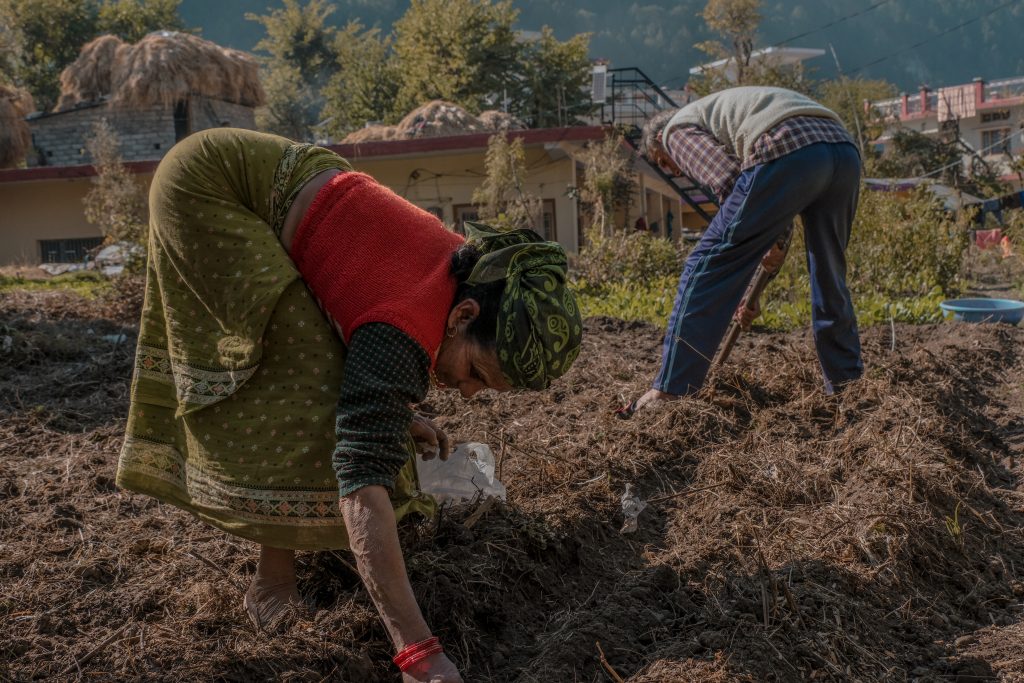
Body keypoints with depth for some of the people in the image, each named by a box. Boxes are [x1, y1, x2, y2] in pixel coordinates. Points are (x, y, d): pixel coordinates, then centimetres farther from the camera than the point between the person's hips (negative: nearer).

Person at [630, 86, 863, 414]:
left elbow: (727, 181, -2)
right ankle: (846, 383, 30)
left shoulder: (678, 129, 18)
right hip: (845, 151, 8)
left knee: (709, 262, 0)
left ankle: (671, 389, 0)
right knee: (829, 274, 23)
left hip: (787, 153, -8)